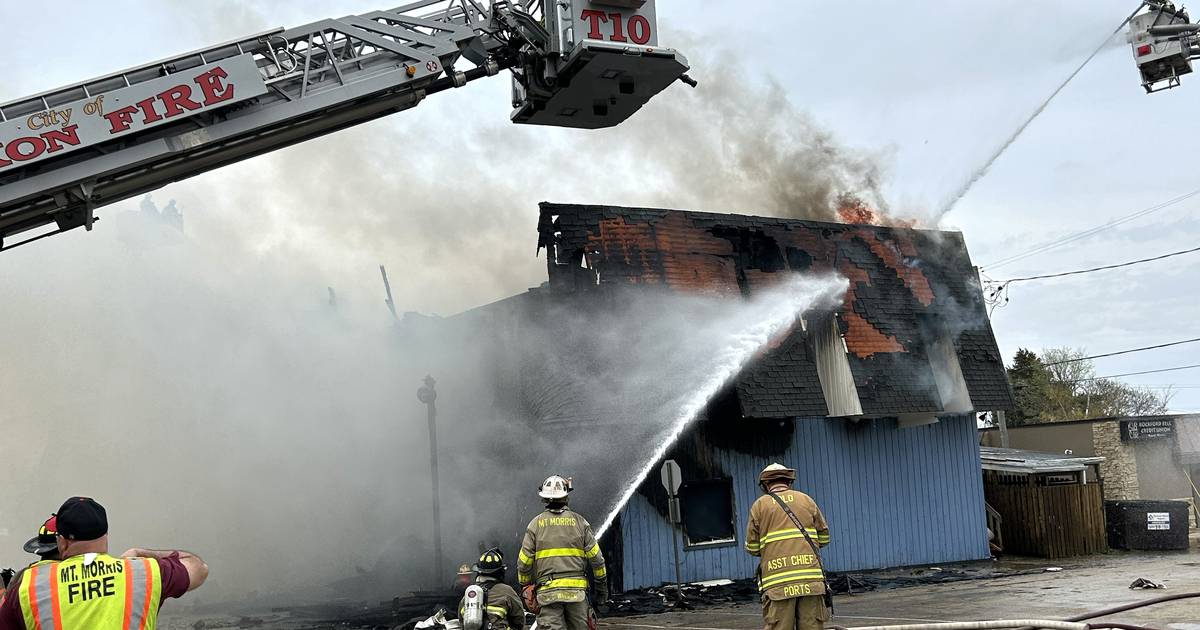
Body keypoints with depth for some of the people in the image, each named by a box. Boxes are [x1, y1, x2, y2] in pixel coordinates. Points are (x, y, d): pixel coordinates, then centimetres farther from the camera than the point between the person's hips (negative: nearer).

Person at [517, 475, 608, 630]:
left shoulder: (536, 523, 5)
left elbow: (524, 562, 3)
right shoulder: (579, 521, 6)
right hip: (577, 591, 1)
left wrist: (525, 586, 18)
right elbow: (596, 558, 4)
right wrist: (602, 587, 14)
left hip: (548, 592, 0)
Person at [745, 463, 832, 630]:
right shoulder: (806, 500, 13)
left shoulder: (760, 505, 7)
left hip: (777, 582, -2)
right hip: (811, 579, 2)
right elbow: (824, 537, 14)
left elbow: (752, 547, 6)